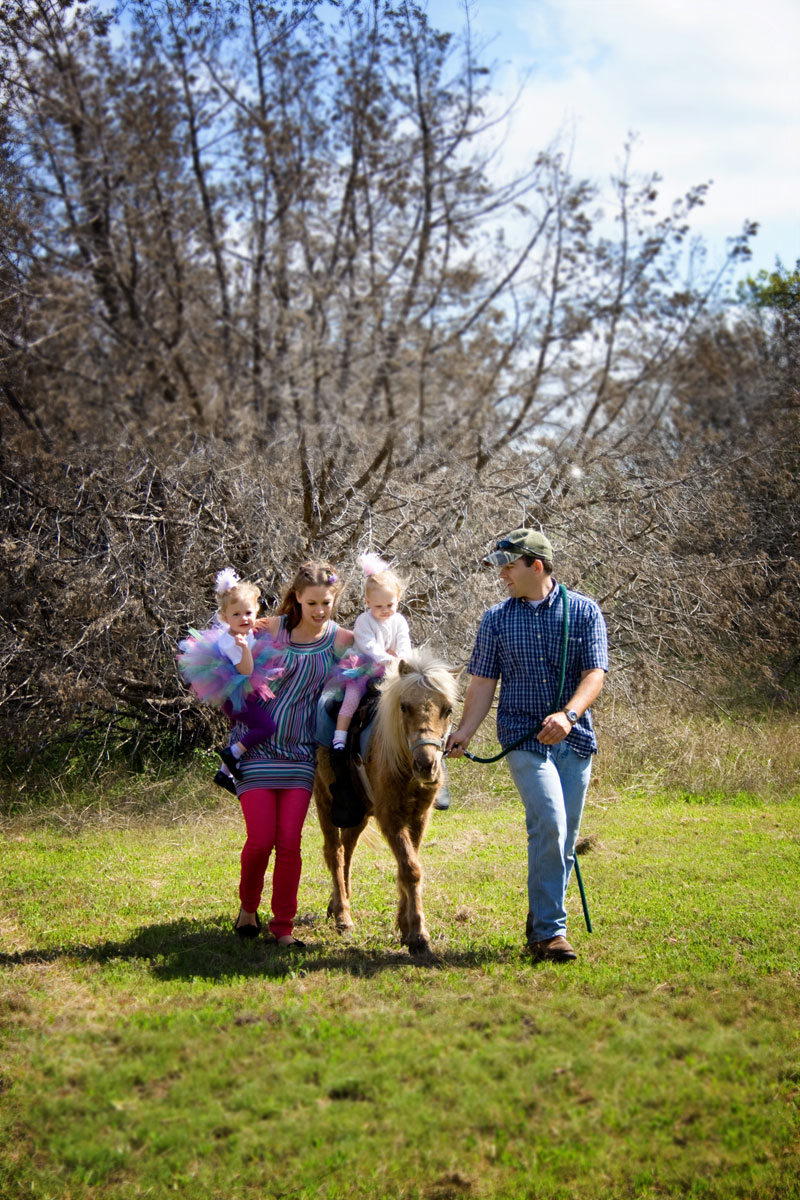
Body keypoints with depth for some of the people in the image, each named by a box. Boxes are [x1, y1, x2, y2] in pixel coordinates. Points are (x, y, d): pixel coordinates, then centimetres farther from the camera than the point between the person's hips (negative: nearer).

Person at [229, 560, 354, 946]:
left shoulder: (341, 640, 0)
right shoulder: (272, 628, -2)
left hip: (301, 754, 1)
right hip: (257, 748, -1)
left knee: (289, 842, -4)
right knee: (261, 839, -5)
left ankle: (283, 925, 12)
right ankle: (247, 907, 22)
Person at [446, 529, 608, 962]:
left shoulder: (584, 611, 2)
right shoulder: (496, 619, 6)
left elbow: (594, 674, -7)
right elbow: (483, 682, 7)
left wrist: (568, 715, -24)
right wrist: (464, 732, -7)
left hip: (574, 738, 2)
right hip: (524, 737, -2)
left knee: (564, 837, 7)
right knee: (549, 824, -19)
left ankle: (540, 923, 24)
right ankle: (548, 932, -13)